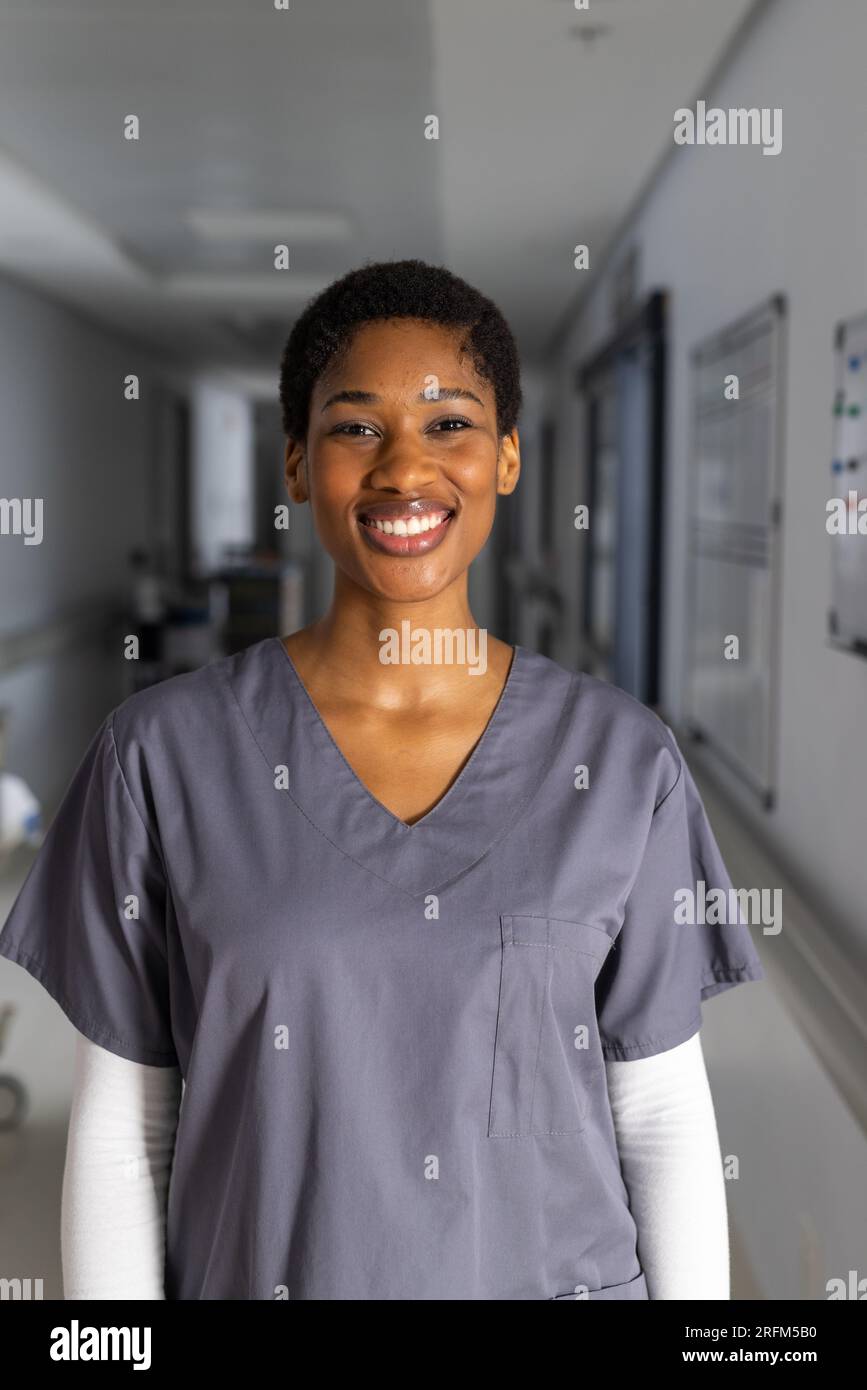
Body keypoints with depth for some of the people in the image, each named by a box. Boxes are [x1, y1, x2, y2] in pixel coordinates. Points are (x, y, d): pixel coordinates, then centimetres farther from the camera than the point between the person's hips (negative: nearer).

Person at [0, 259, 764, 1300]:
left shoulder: (624, 762, -7)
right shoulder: (162, 755, -10)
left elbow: (664, 1115, -1)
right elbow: (121, 1126, -5)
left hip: (563, 1273, 1)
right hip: (260, 1271, 0)